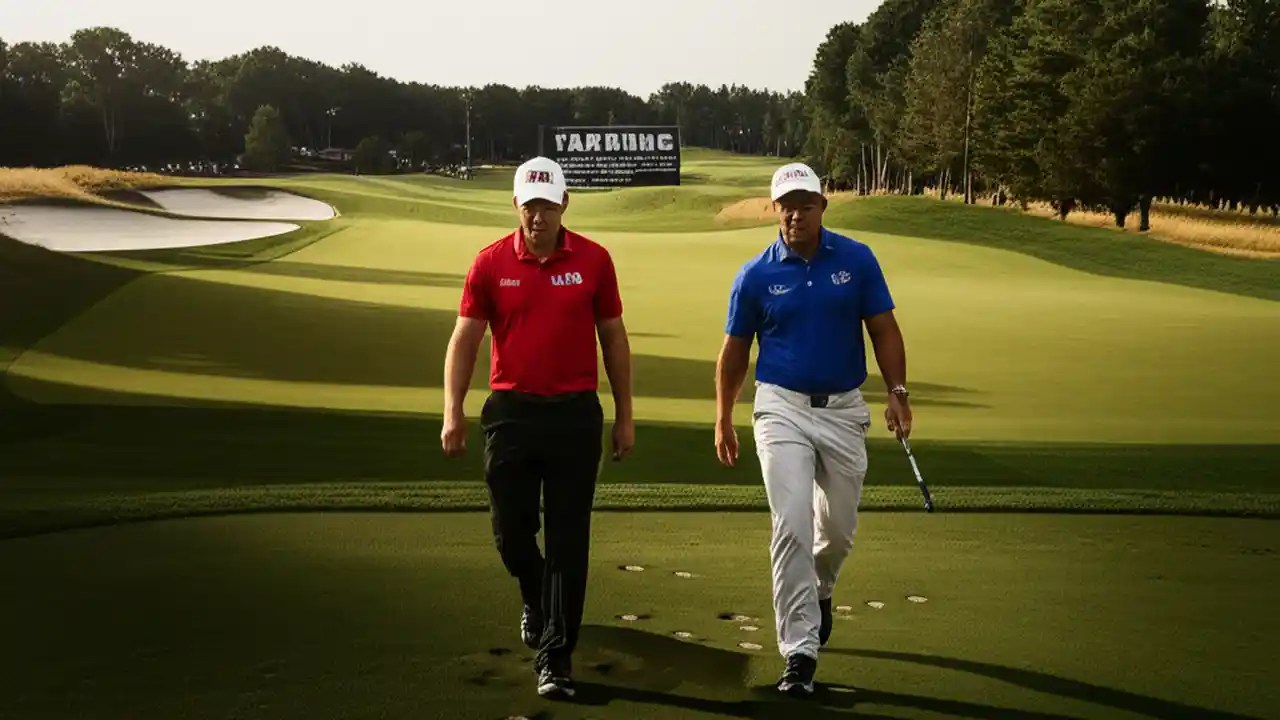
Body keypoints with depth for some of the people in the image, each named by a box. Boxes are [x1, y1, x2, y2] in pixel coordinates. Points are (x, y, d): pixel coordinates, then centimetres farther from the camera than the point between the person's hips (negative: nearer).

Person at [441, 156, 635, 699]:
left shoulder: (594, 260, 1)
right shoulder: (490, 263, 1)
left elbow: (613, 339, 6)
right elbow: (464, 339, 1)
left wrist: (624, 416, 5)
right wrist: (453, 412, -10)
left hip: (576, 414, -1)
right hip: (510, 412, 1)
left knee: (567, 538, 0)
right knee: (511, 530, 8)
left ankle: (556, 657, 9)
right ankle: (536, 600, 41)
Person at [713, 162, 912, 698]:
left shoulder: (857, 260, -1)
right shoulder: (755, 275, -3)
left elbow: (883, 328, 2)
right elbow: (735, 350, 5)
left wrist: (897, 391, -9)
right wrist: (723, 418, 5)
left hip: (844, 410, 2)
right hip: (783, 409, -2)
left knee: (839, 526, 13)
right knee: (791, 527, -10)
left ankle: (820, 590, 46)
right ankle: (800, 650, -4)